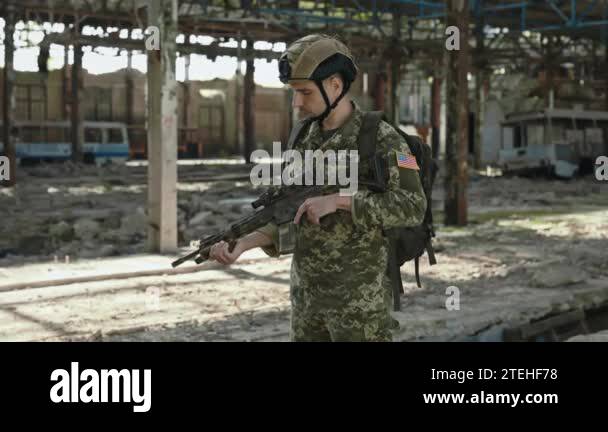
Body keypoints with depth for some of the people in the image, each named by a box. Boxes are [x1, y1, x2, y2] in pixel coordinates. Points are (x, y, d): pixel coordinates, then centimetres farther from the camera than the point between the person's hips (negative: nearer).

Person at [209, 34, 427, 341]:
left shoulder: (382, 139, -12)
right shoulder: (305, 142, 8)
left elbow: (412, 208, -21)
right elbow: (291, 220, 9)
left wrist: (339, 200, -26)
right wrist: (242, 243, -7)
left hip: (359, 296, -7)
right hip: (307, 294, 7)